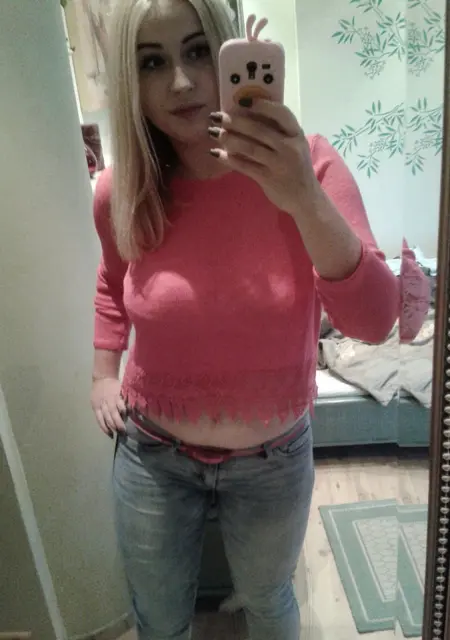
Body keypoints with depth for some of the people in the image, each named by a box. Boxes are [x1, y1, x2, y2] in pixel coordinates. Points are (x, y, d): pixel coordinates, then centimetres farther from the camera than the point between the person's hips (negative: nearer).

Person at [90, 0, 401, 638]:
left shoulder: (303, 162, -18)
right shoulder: (122, 192, -12)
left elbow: (373, 321, -26)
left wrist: (303, 198, -39)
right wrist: (104, 373, 5)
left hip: (272, 457, -1)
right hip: (152, 453, 2)